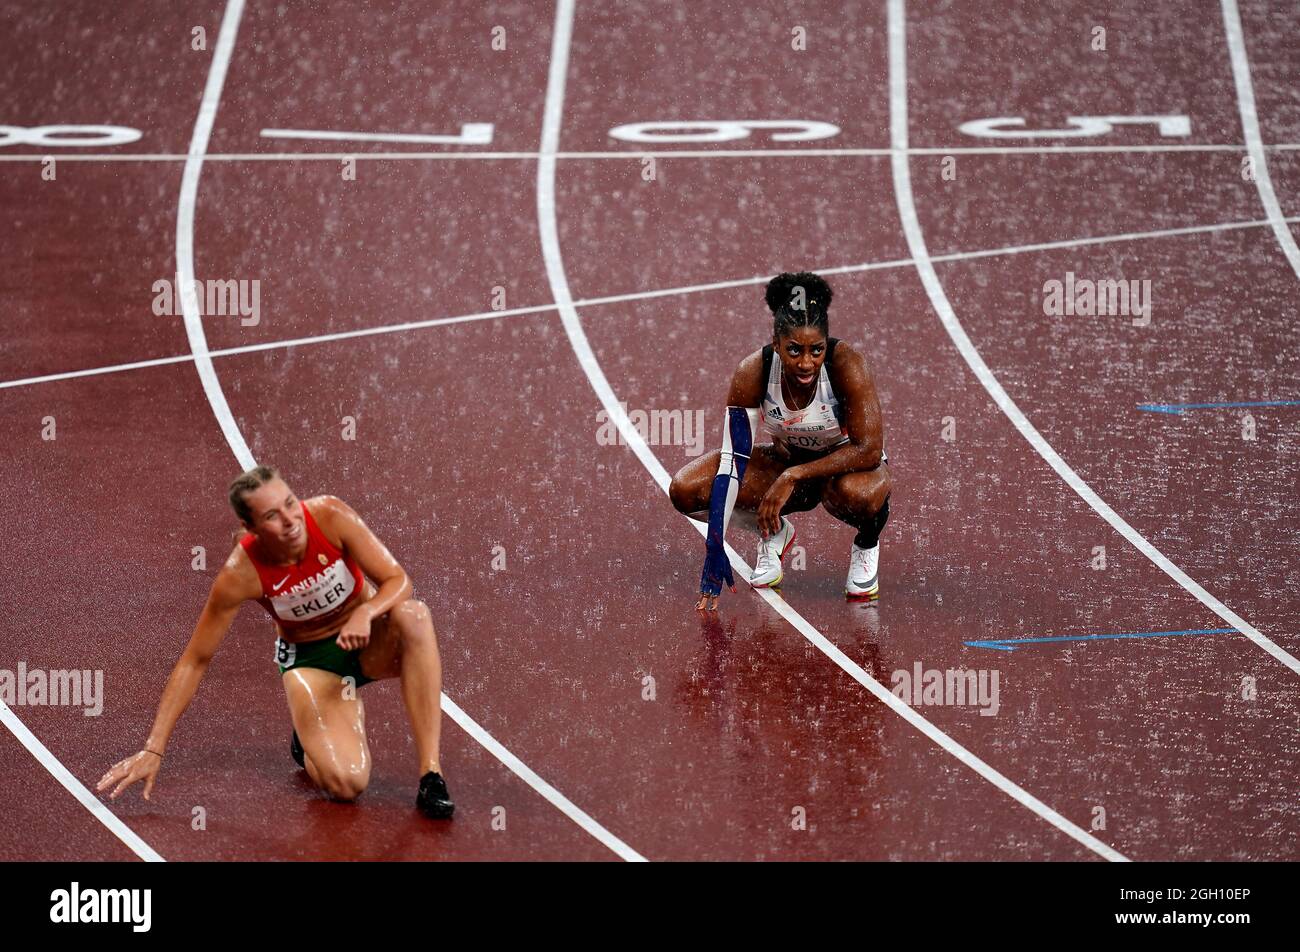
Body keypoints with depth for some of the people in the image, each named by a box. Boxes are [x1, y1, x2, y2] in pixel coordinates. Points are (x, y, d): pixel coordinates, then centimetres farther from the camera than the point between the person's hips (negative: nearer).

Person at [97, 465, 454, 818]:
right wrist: (153, 750, -20)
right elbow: (194, 661, -18)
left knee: (413, 614, -36)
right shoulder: (240, 574, -25)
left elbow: (398, 580, -18)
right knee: (346, 783, -27)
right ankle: (309, 739, 13)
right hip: (310, 659, -2)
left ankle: (431, 773, -28)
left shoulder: (330, 516, -24)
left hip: (369, 638, 2)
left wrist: (366, 613, -41)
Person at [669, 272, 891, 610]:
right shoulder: (753, 373, -25)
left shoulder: (846, 364, -31)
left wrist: (795, 475, -36)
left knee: (857, 494, -41)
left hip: (846, 461, -3)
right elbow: (731, 461, -24)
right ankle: (773, 534, 8)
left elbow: (869, 450, -31)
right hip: (785, 458, 3)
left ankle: (867, 544, -3)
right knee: (685, 490, -19)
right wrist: (715, 550, -30)